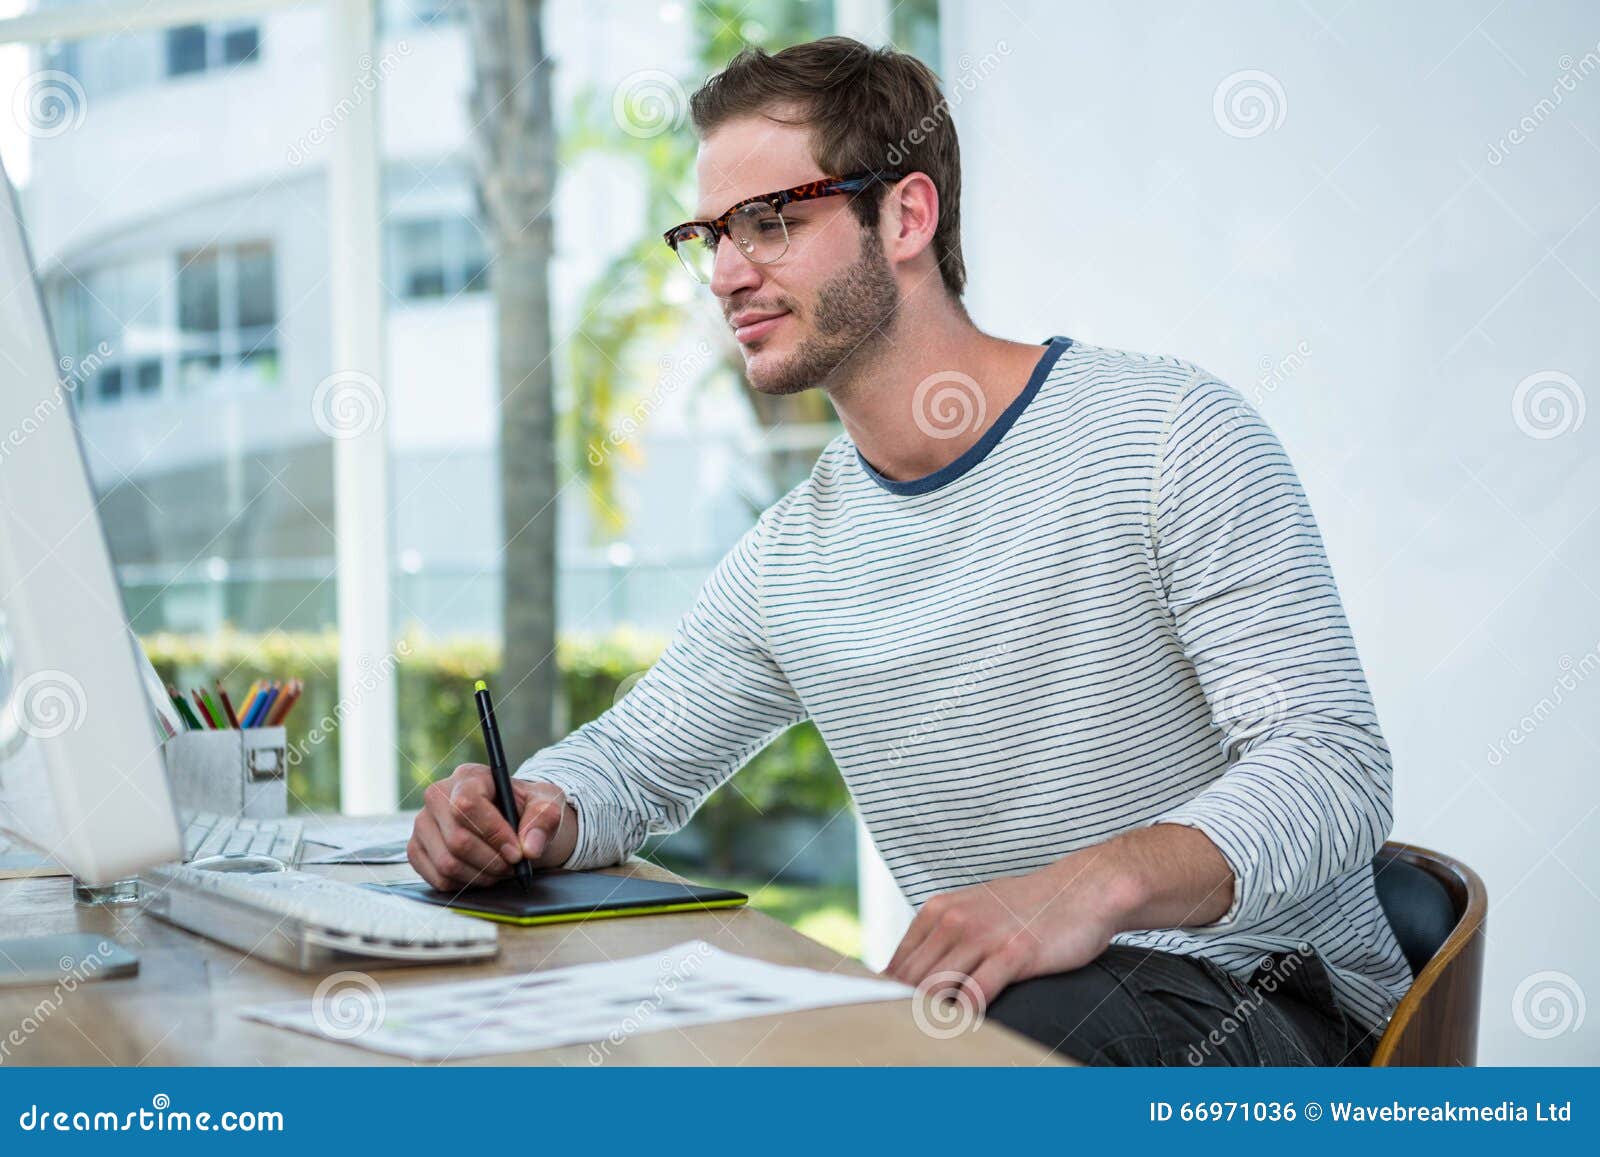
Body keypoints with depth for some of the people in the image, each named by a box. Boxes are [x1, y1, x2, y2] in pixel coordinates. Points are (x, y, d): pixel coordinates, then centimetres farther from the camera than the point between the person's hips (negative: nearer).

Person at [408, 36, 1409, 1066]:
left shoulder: (1166, 433, -8)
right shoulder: (789, 560, 10)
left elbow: (1334, 763, -15)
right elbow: (633, 757, 23)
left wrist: (1096, 884, -35)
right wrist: (534, 813, -4)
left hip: (1267, 994, -4)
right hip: (993, 1006, 5)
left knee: (1031, 1021, -40)